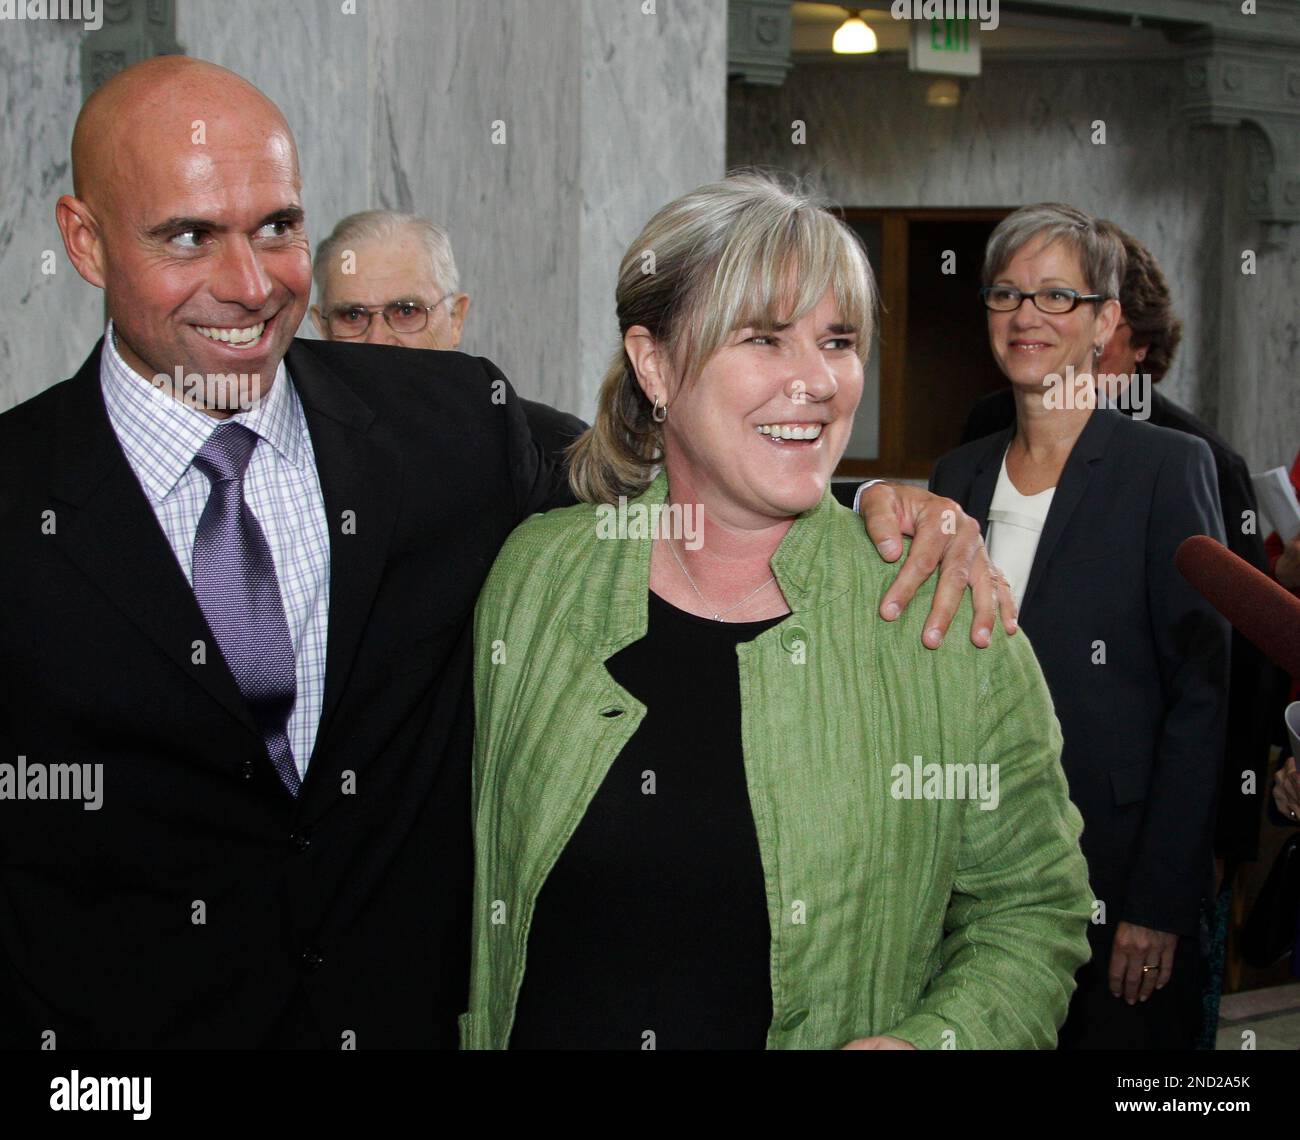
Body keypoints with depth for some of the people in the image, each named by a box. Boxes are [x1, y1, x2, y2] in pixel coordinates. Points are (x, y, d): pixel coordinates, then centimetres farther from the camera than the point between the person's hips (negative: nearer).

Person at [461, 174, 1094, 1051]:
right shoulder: (527, 579, -6)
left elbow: (1033, 907, -5)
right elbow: (464, 878, 5)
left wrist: (931, 1038, -21)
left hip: (842, 1031, -1)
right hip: (544, 1031, 1)